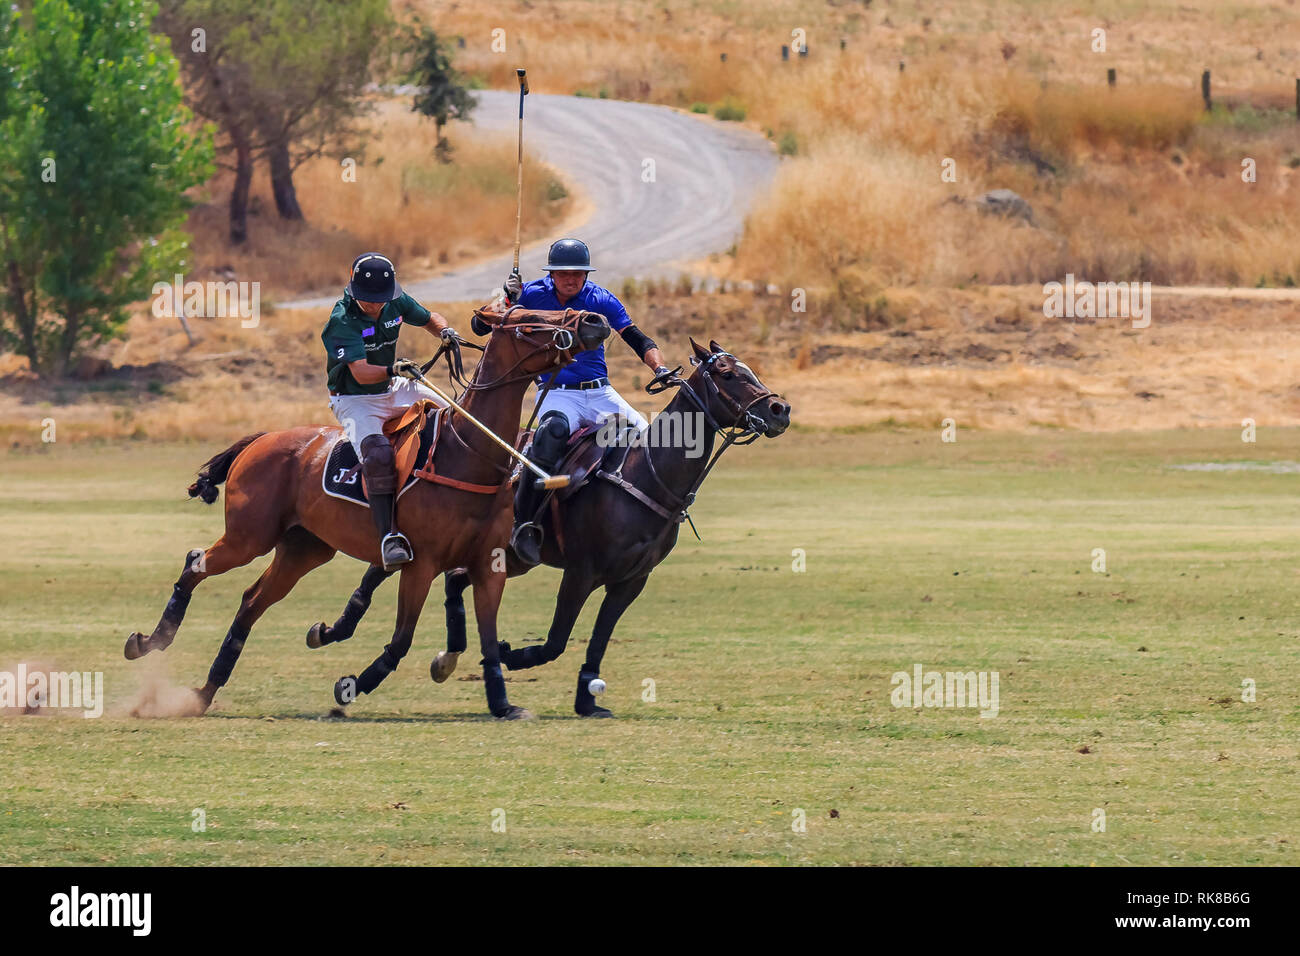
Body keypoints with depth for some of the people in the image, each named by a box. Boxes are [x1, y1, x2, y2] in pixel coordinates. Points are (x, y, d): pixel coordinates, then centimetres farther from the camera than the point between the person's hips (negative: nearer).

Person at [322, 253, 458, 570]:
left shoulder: (397, 303, -4)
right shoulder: (342, 321, -22)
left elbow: (428, 318, 15)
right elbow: (361, 373, -32)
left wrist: (445, 331, -7)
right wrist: (392, 370, -50)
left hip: (394, 390, 7)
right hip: (355, 400, -7)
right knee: (377, 454, -32)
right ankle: (388, 536, -35)